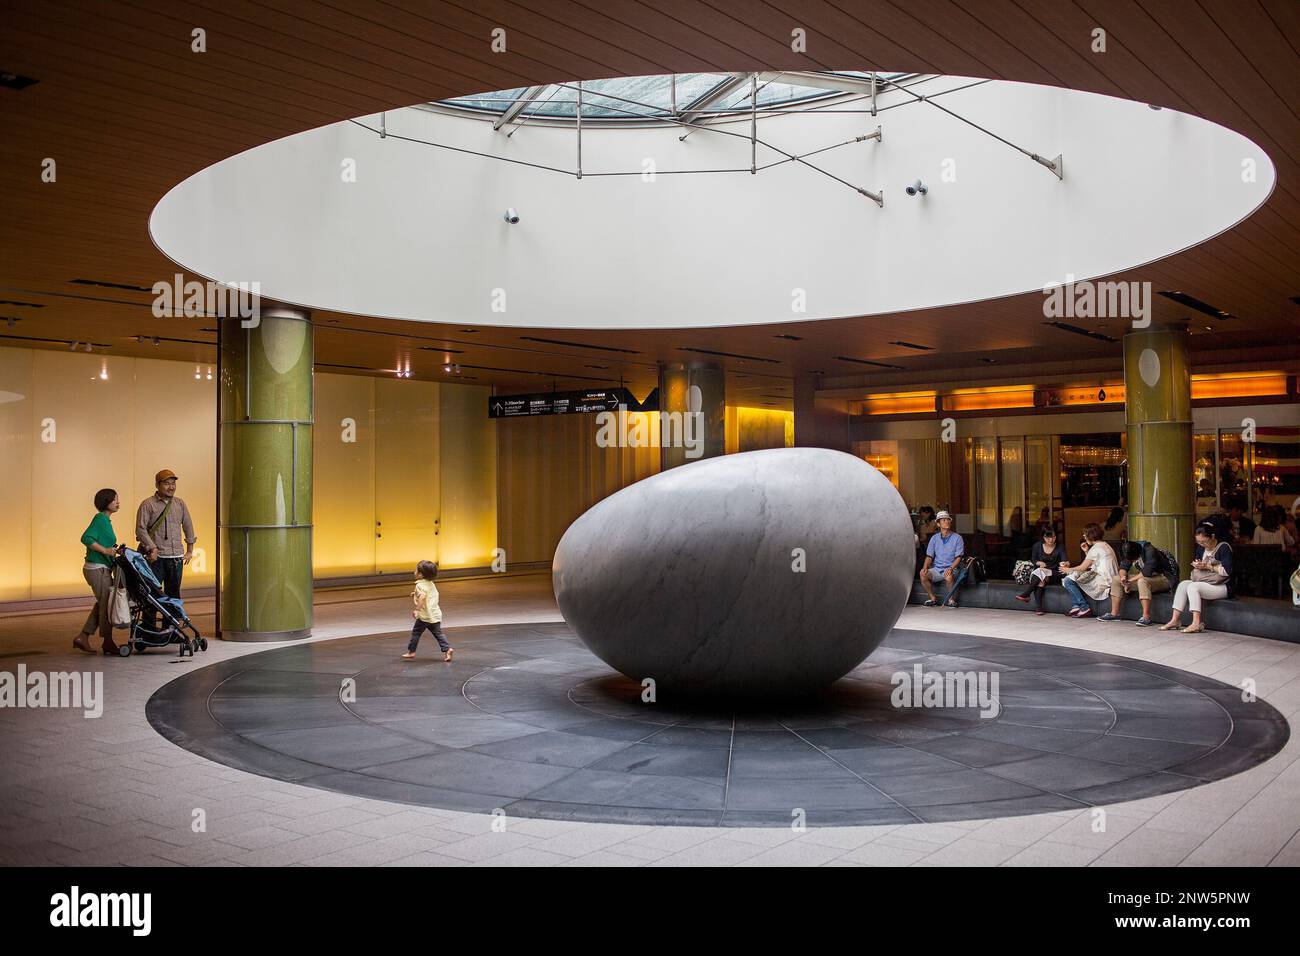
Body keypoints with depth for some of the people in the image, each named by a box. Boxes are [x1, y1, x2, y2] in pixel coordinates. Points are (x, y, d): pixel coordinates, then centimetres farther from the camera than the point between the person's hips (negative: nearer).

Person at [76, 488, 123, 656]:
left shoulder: (105, 520, 15)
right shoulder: (100, 518, -13)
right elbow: (86, 538, -23)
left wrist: (114, 550, 9)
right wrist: (105, 550, -22)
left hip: (100, 568, 10)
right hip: (98, 568, -10)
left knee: (102, 604, 15)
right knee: (106, 604, -1)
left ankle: (82, 637, 19)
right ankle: (108, 642, 8)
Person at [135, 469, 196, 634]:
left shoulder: (180, 504, 13)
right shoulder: (147, 505, -2)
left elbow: (188, 526, 20)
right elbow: (141, 529, -9)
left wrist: (190, 549, 16)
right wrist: (152, 548, -17)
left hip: (176, 558, 5)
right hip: (156, 558, -5)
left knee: (173, 595, 8)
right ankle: (148, 630, 2)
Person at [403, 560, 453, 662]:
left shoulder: (420, 585, -12)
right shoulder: (431, 584, 15)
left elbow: (422, 597, -30)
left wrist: (416, 609, -33)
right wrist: (415, 595, 24)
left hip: (425, 615, -8)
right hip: (436, 614, 8)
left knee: (416, 632, 7)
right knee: (438, 633, 8)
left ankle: (411, 652, 15)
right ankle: (447, 649, -7)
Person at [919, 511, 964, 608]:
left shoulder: (957, 538, 2)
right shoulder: (934, 538, 10)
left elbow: (958, 557, -3)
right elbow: (929, 556, 9)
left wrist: (950, 568, -21)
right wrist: (925, 567, -12)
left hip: (951, 568, -3)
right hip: (936, 568, 3)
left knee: (949, 577, -37)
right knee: (923, 574, -25)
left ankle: (952, 599, -11)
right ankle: (932, 598, -5)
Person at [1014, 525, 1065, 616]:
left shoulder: (1059, 547, -1)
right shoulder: (1038, 546, 5)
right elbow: (1033, 559, 12)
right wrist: (1039, 563, -12)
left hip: (1054, 575, -2)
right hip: (1038, 571, 2)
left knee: (1040, 572, -35)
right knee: (1040, 580, -36)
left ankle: (1025, 594, -39)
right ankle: (1039, 607, -46)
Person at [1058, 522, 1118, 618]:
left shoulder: (1096, 548, -14)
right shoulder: (1104, 545, 17)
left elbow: (1083, 567, -10)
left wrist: (1068, 570, 5)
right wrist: (1086, 551, 18)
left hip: (1103, 581, -11)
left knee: (1069, 581, -11)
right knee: (1071, 577, 19)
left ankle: (1085, 608, -7)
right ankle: (1075, 607, 10)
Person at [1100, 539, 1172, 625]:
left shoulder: (1150, 551, -26)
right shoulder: (1131, 553, -4)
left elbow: (1147, 571, -36)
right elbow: (1123, 567, 6)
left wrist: (1130, 580, -25)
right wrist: (1123, 576, -17)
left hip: (1163, 579, -8)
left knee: (1142, 581, -39)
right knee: (1116, 579, 2)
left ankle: (1146, 617, -40)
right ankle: (1114, 614, 0)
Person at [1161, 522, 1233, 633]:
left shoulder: (1224, 548, -13)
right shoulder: (1201, 548, 11)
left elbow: (1227, 571, -21)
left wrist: (1207, 566, -18)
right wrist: (1196, 565, -3)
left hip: (1223, 587, -8)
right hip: (1205, 583, 8)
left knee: (1193, 587, -27)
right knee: (1183, 584, -12)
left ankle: (1196, 624, -32)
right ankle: (1175, 620, -17)